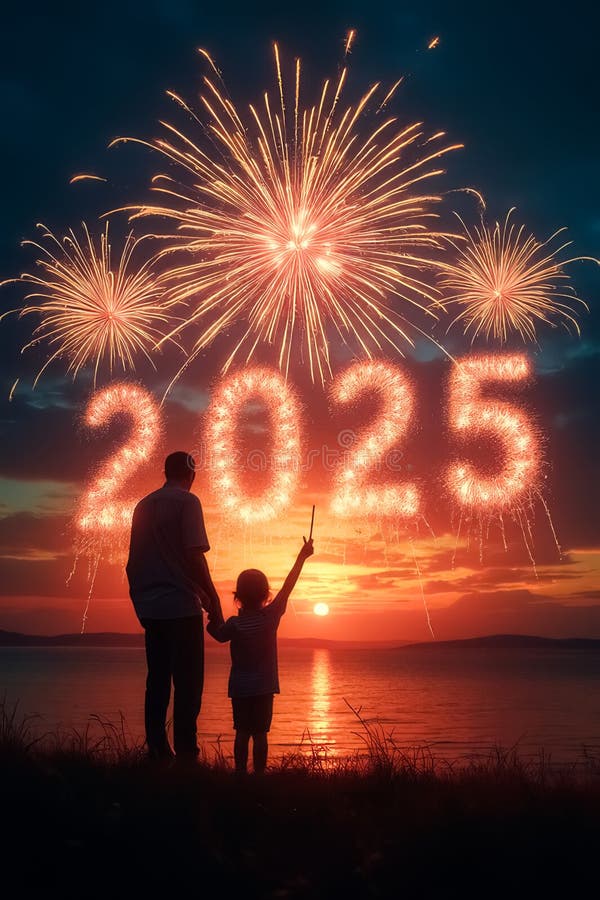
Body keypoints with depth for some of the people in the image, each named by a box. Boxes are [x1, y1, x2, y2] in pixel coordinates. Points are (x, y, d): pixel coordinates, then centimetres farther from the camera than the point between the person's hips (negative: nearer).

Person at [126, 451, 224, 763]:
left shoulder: (143, 506, 14)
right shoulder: (187, 502, -6)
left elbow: (133, 563, 16)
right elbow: (194, 555, -14)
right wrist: (212, 601, -10)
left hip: (150, 607, 7)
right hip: (182, 606, -6)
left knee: (157, 682, 10)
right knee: (187, 684, -3)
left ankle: (157, 752, 11)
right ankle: (185, 754, -6)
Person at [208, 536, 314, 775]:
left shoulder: (234, 624, -12)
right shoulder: (271, 616, -9)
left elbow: (219, 635, 8)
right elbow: (288, 586, -4)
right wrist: (302, 556, 1)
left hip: (240, 686, 0)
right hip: (264, 686, 0)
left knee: (242, 733, 7)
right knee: (260, 734, 4)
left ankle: (240, 773, 9)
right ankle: (259, 774, 5)